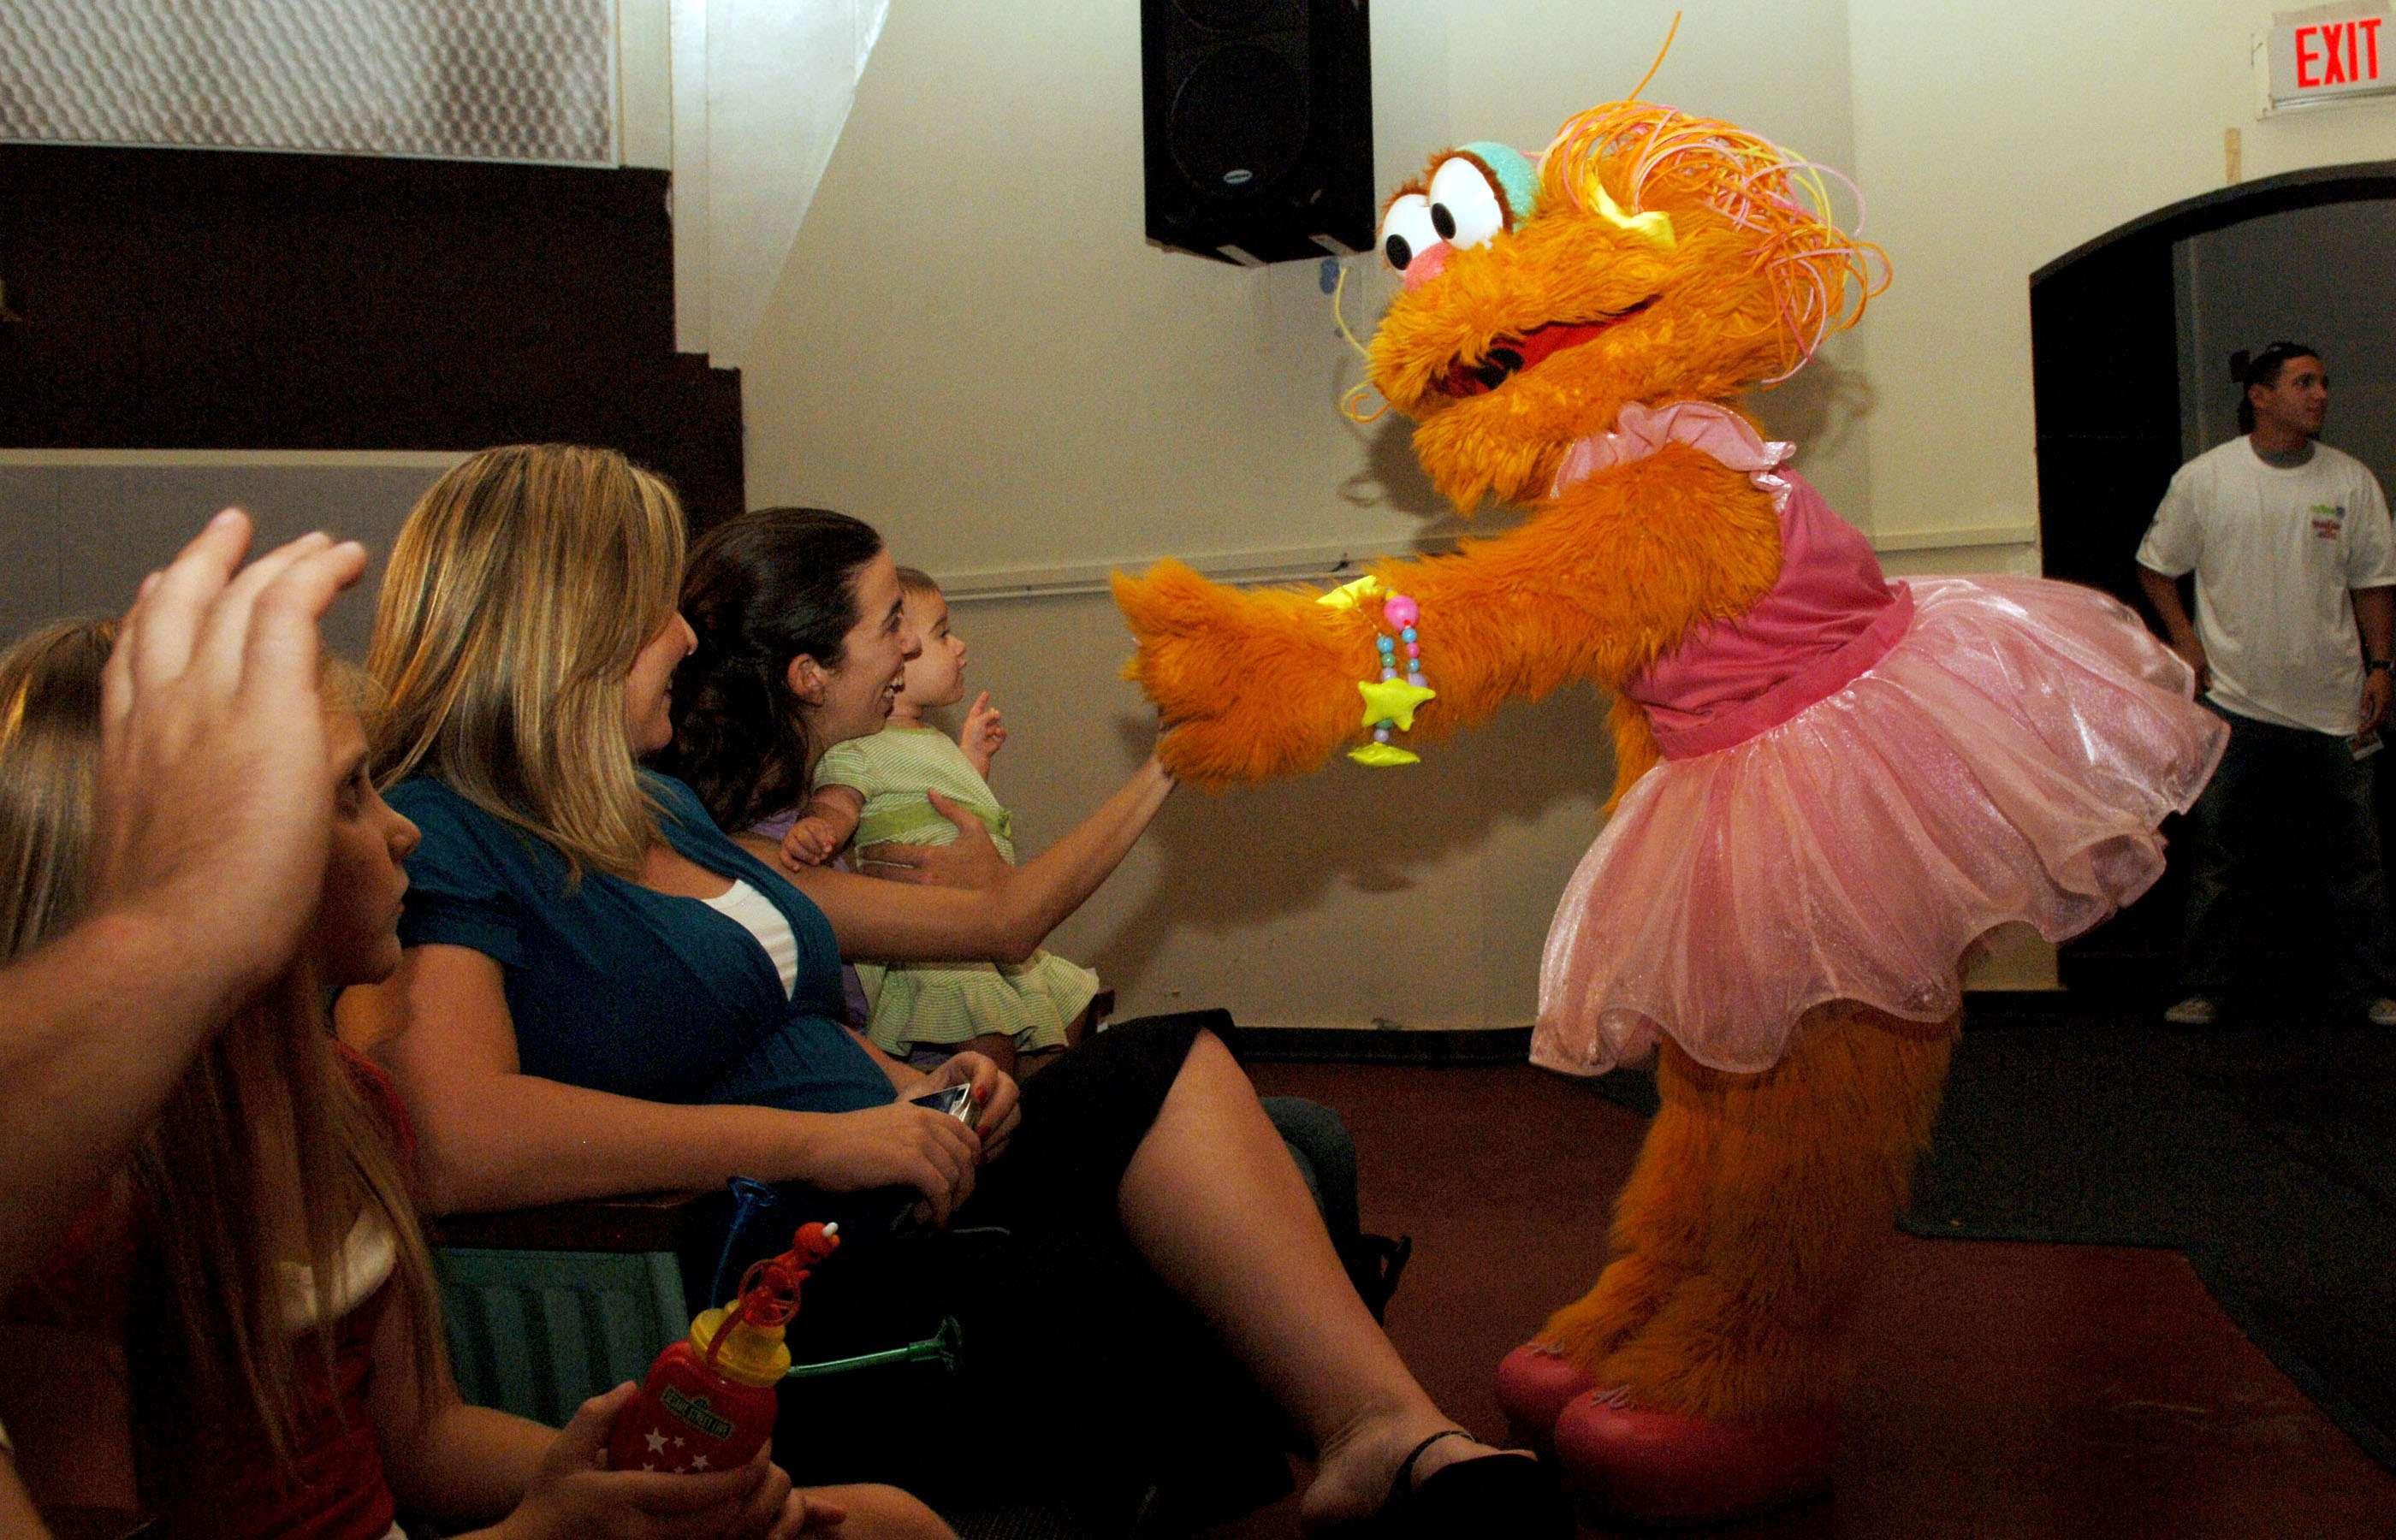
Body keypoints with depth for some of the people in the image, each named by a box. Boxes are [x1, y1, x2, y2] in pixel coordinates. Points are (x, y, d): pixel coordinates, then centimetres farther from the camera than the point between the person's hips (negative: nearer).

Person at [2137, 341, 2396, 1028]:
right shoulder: (2204, 478, 0)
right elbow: (2155, 566, 9)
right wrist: (2182, 636, -2)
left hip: (2333, 702, 2)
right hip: (2236, 699, -2)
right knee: (2218, 853, 3)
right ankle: (2201, 989, 12)